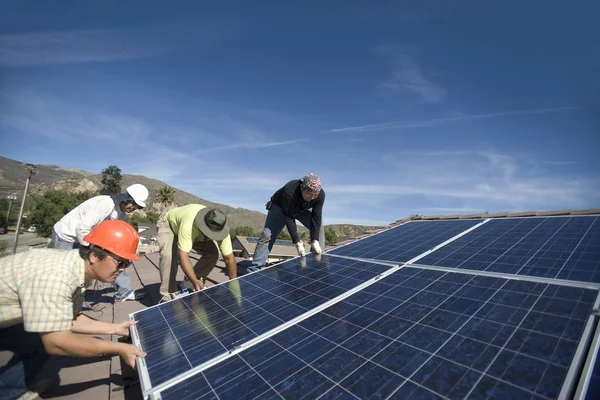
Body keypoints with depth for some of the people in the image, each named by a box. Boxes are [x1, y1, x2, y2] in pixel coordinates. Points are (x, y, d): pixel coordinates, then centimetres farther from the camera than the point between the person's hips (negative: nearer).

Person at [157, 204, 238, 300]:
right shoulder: (188, 225, -48)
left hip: (197, 231, 4)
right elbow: (183, 254, -48)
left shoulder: (220, 230, -34)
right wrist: (195, 281, -55)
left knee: (213, 254, -13)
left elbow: (229, 258, -29)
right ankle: (168, 296, -13)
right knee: (169, 255, -31)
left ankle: (189, 285, 8)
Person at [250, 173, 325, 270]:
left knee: (318, 226, -11)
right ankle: (255, 268, -8)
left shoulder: (320, 194, -30)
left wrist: (315, 241, -31)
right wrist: (297, 242, -37)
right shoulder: (289, 191, -42)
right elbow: (289, 218, -36)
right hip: (280, 207, -4)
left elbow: (316, 218, -24)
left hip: (303, 209, 4)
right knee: (267, 235, -16)